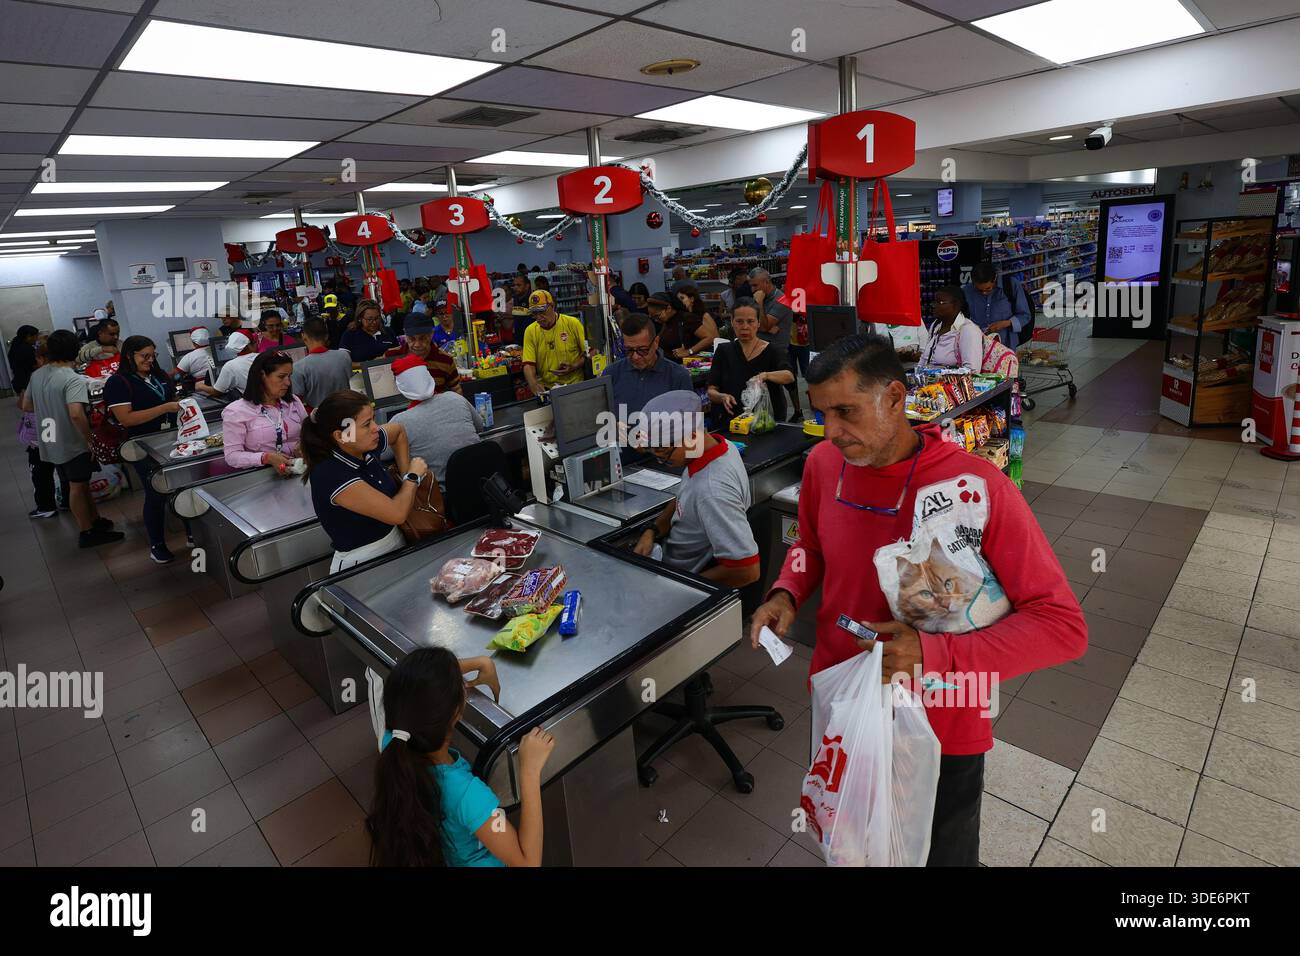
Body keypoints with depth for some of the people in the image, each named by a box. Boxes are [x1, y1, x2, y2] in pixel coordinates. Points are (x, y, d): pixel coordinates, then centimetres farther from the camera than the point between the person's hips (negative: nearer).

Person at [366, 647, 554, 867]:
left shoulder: (392, 742, -25)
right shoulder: (465, 792, -41)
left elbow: (412, 686, -5)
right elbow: (528, 862, -30)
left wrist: (480, 662, -2)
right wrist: (530, 770, -36)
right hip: (470, 861, -4)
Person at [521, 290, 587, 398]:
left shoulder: (573, 324, 0)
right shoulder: (530, 331, 5)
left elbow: (588, 353, 4)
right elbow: (528, 364, -2)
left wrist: (574, 367, -14)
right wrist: (533, 383, -21)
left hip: (575, 385, -2)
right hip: (546, 388, 2)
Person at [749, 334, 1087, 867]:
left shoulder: (977, 489, -25)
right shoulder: (822, 464, -11)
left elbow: (1064, 626, -21)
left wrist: (936, 654, -32)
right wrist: (786, 593, -11)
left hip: (940, 729, -3)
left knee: (943, 853, 23)